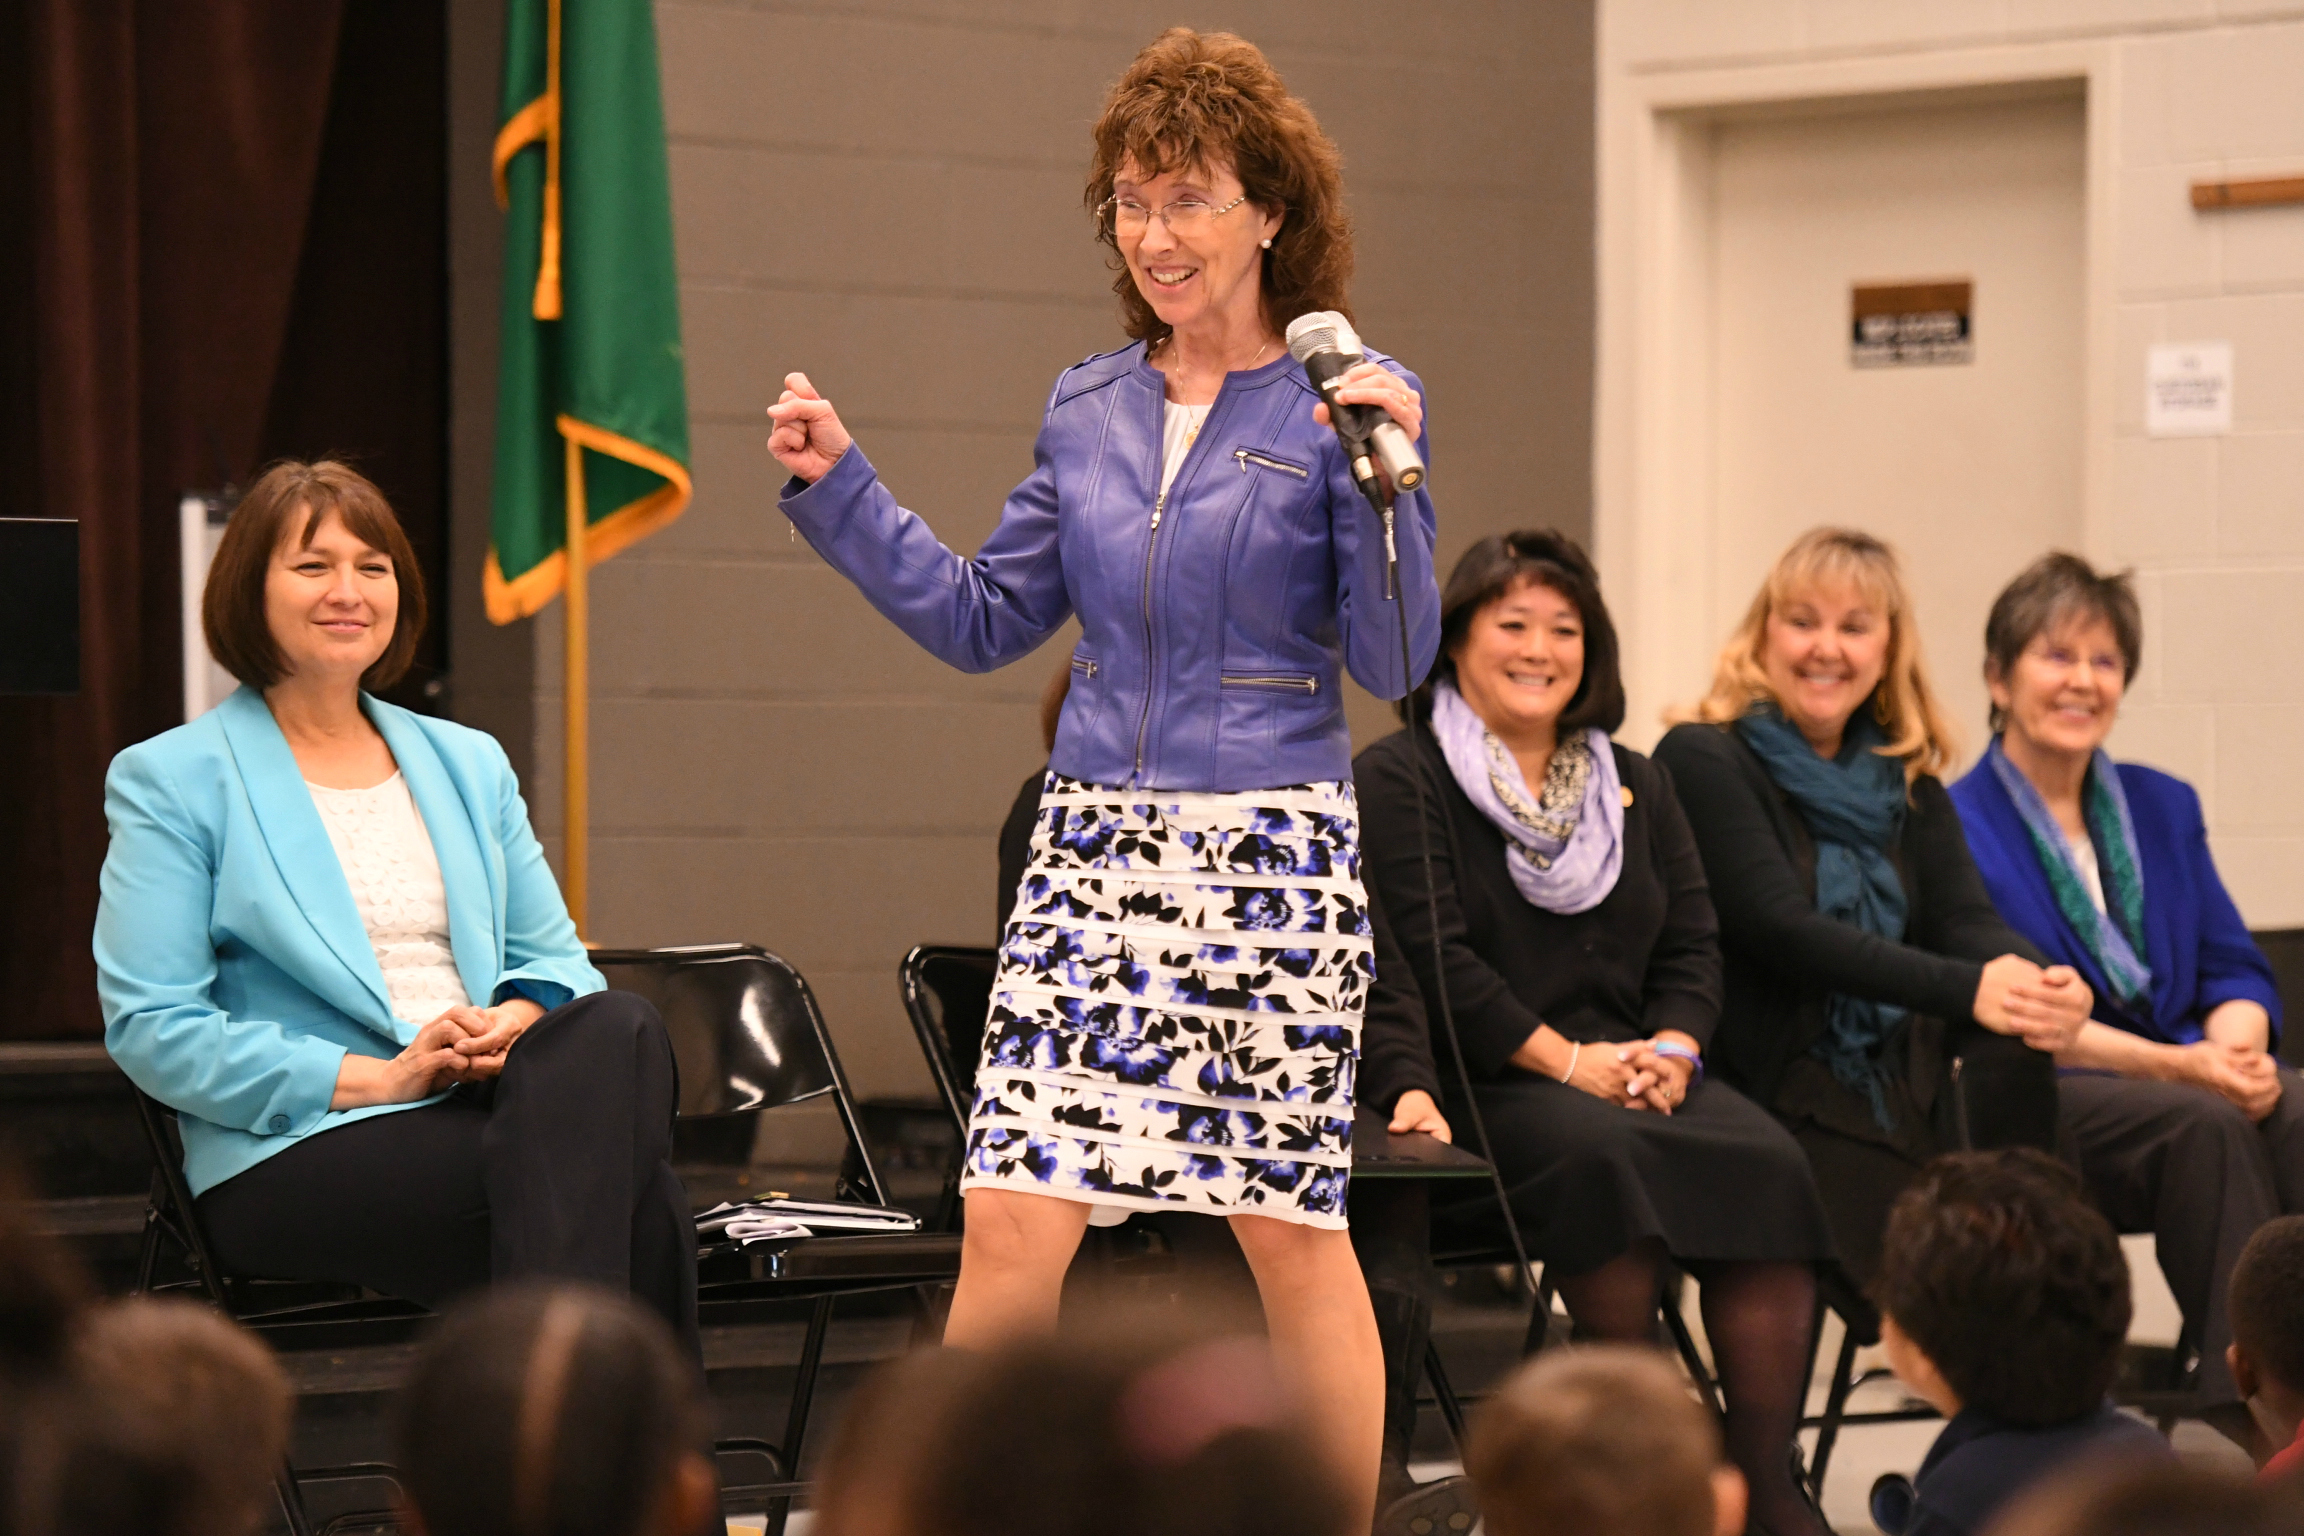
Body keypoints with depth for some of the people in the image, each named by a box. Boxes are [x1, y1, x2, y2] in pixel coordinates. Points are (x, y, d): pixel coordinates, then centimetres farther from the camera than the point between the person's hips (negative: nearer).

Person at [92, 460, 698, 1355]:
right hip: (291, 1160, -5)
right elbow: (149, 1027, -2)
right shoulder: (170, 780, 8)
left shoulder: (468, 764, 26)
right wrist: (373, 1078, -13)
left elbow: (555, 959, 24)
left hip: (489, 1106, 5)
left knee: (618, 1028, -34)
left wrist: (519, 1018, -4)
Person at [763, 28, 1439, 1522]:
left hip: (1272, 851, -4)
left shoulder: (1348, 402, -1)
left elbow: (1395, 659, -7)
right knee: (1012, 1222, -5)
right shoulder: (1090, 409, 12)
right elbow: (984, 619, 18)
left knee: (1294, 1227, 3)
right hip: (1095, 846, 4)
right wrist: (837, 486, 11)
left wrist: (1381, 475, -20)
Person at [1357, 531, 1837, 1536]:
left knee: (1766, 1161, -25)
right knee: (1603, 1151, -37)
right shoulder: (1400, 779, 4)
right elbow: (1431, 958, -8)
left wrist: (1670, 1050, -5)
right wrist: (1566, 1061, -15)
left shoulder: (1633, 784, 23)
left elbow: (1694, 945, 16)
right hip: (1476, 1088, -5)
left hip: (1635, 1069, 5)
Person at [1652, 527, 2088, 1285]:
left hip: (1898, 1075, 5)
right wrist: (1964, 990, -27)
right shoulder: (1703, 761, -2)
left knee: (2013, 1051, -27)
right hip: (1771, 1091, -5)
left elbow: (1965, 919, 3)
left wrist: (2043, 989, -23)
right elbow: (1781, 930, -15)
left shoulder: (1907, 784, 18)